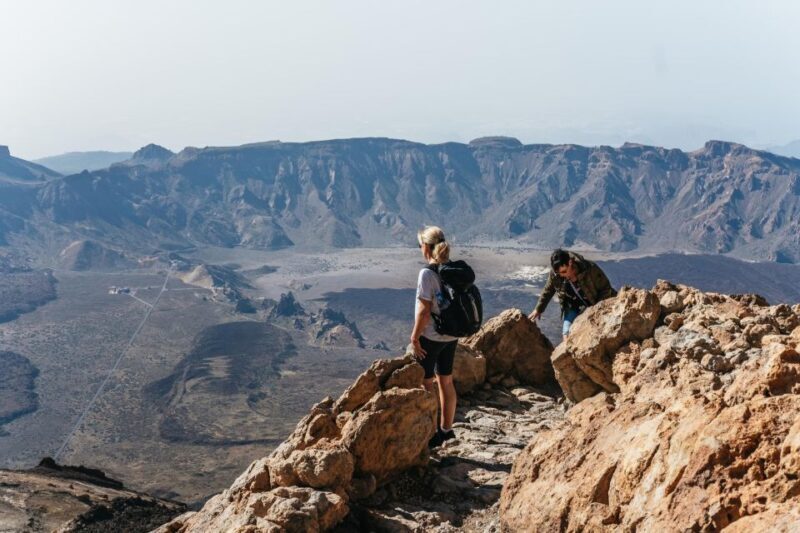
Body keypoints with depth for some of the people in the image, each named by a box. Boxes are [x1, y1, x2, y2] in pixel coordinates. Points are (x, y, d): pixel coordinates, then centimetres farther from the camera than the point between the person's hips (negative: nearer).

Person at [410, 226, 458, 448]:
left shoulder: (427, 273, -19)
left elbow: (424, 311, -21)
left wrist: (415, 337, -12)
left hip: (430, 337, -7)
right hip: (451, 336, 7)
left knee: (426, 384, 6)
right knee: (446, 381, 18)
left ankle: (432, 434, 12)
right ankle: (446, 429, 30)